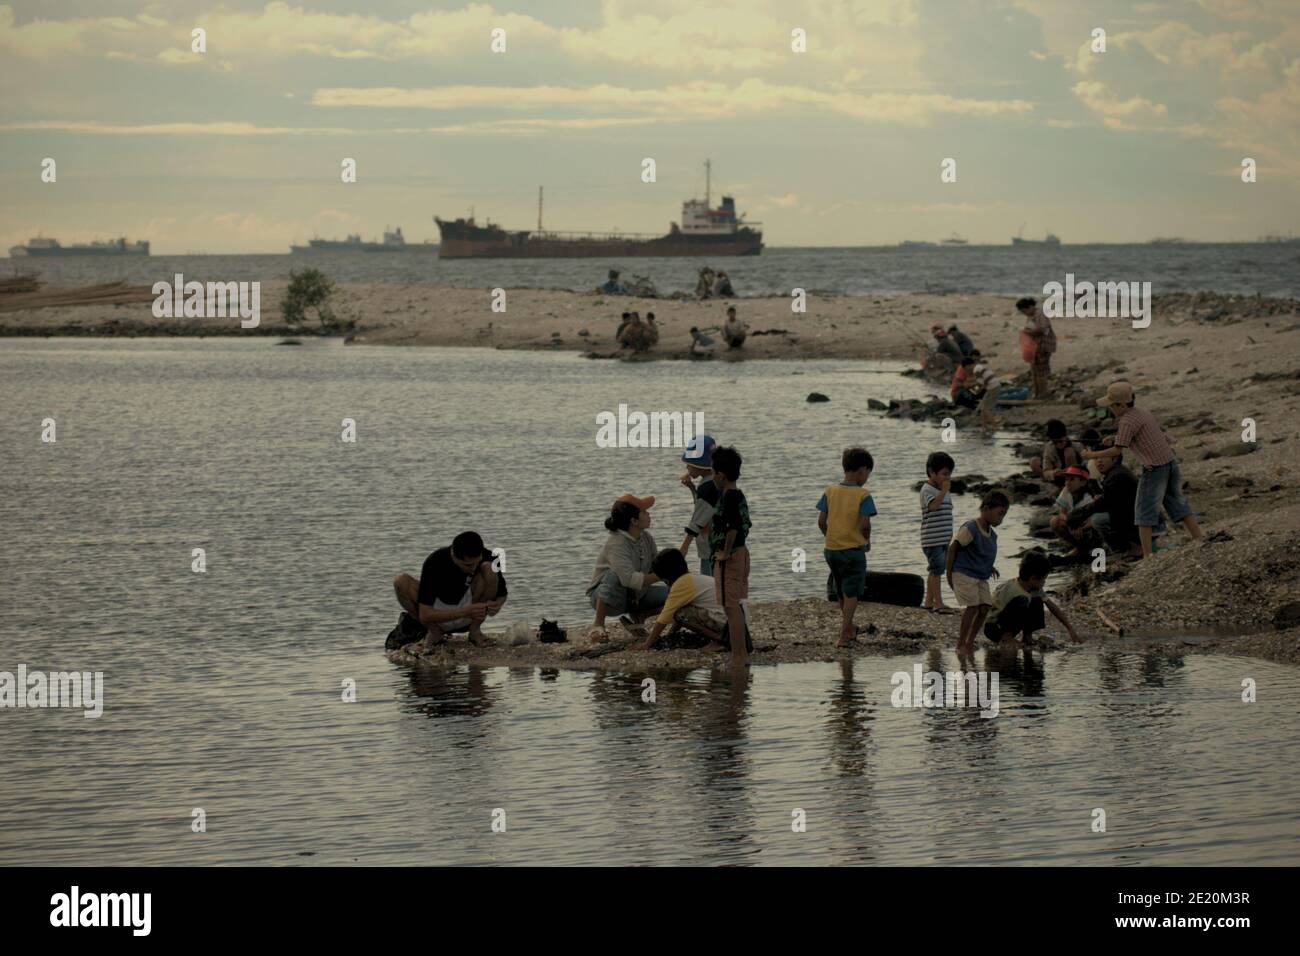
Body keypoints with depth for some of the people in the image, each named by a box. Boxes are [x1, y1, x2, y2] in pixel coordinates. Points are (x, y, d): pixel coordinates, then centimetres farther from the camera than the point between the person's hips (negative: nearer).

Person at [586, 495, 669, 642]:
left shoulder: (646, 537, -3)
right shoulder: (616, 544, -29)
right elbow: (629, 578, -41)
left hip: (635, 597, 7)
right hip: (604, 597, -7)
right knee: (615, 575, -39)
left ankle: (635, 618, 12)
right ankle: (597, 626, -25)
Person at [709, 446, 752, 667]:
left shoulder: (728, 497, -17)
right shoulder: (738, 495, 12)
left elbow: (733, 526, -28)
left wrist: (725, 553, -20)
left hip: (729, 558, -10)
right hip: (742, 552, 10)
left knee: (732, 607, -7)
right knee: (737, 606, 14)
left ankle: (738, 657, -7)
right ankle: (742, 655, 18)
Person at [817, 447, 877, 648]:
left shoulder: (830, 491, 1)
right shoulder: (863, 495, -11)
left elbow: (821, 521, 0)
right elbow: (865, 524, -16)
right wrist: (867, 541, 3)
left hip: (831, 548, 5)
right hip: (854, 549, -5)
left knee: (841, 592, 20)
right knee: (852, 593, 3)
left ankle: (848, 628, 36)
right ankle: (844, 636, -5)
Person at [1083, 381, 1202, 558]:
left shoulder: (1128, 421, -14)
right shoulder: (1143, 412, 12)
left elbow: (1118, 450, -17)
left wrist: (1093, 455, -5)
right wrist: (1115, 438, 23)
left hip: (1155, 469, -8)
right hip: (1170, 463, 8)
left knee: (1144, 513, 1)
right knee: (1179, 505, 16)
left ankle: (1147, 555, -1)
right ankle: (1199, 542, 16)